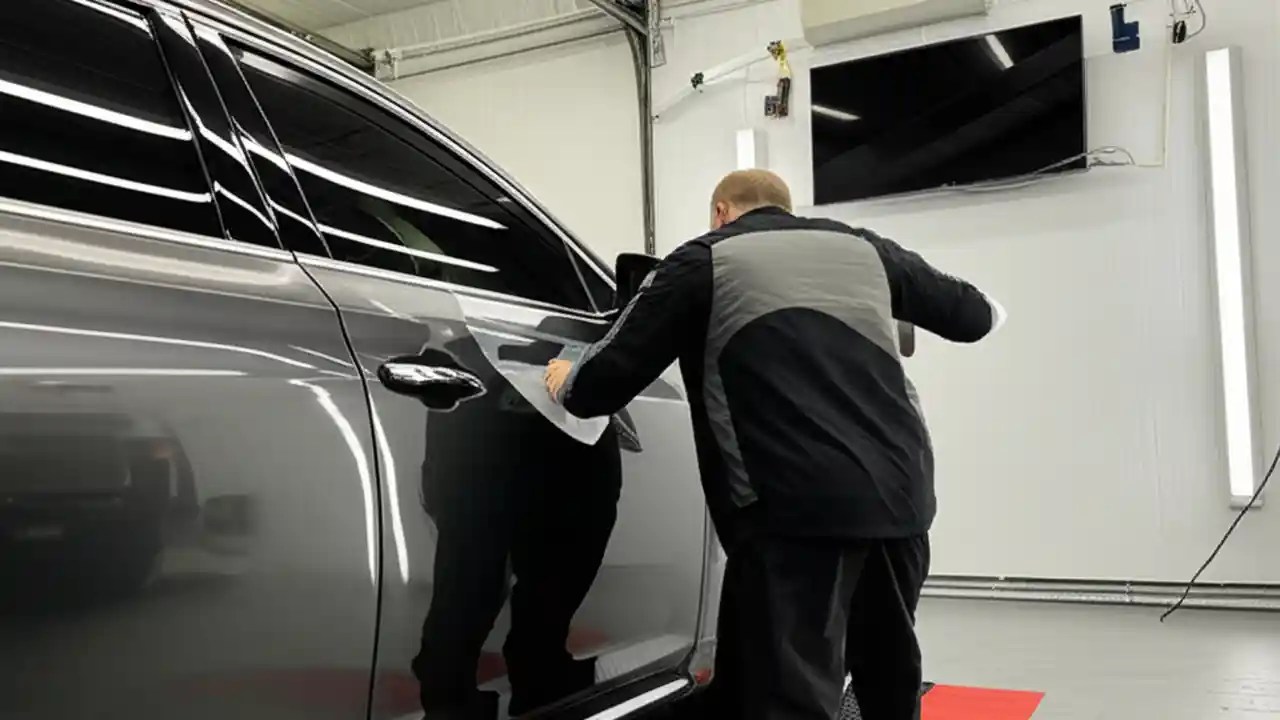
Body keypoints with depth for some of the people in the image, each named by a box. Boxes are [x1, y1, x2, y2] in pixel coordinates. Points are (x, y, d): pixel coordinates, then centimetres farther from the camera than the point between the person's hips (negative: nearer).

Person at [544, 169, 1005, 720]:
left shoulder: (706, 260, 8)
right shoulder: (864, 248, 21)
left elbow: (606, 384, 5)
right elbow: (974, 315, 32)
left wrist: (567, 383, 28)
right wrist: (985, 307, 55)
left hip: (794, 508, -6)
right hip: (901, 495, 6)